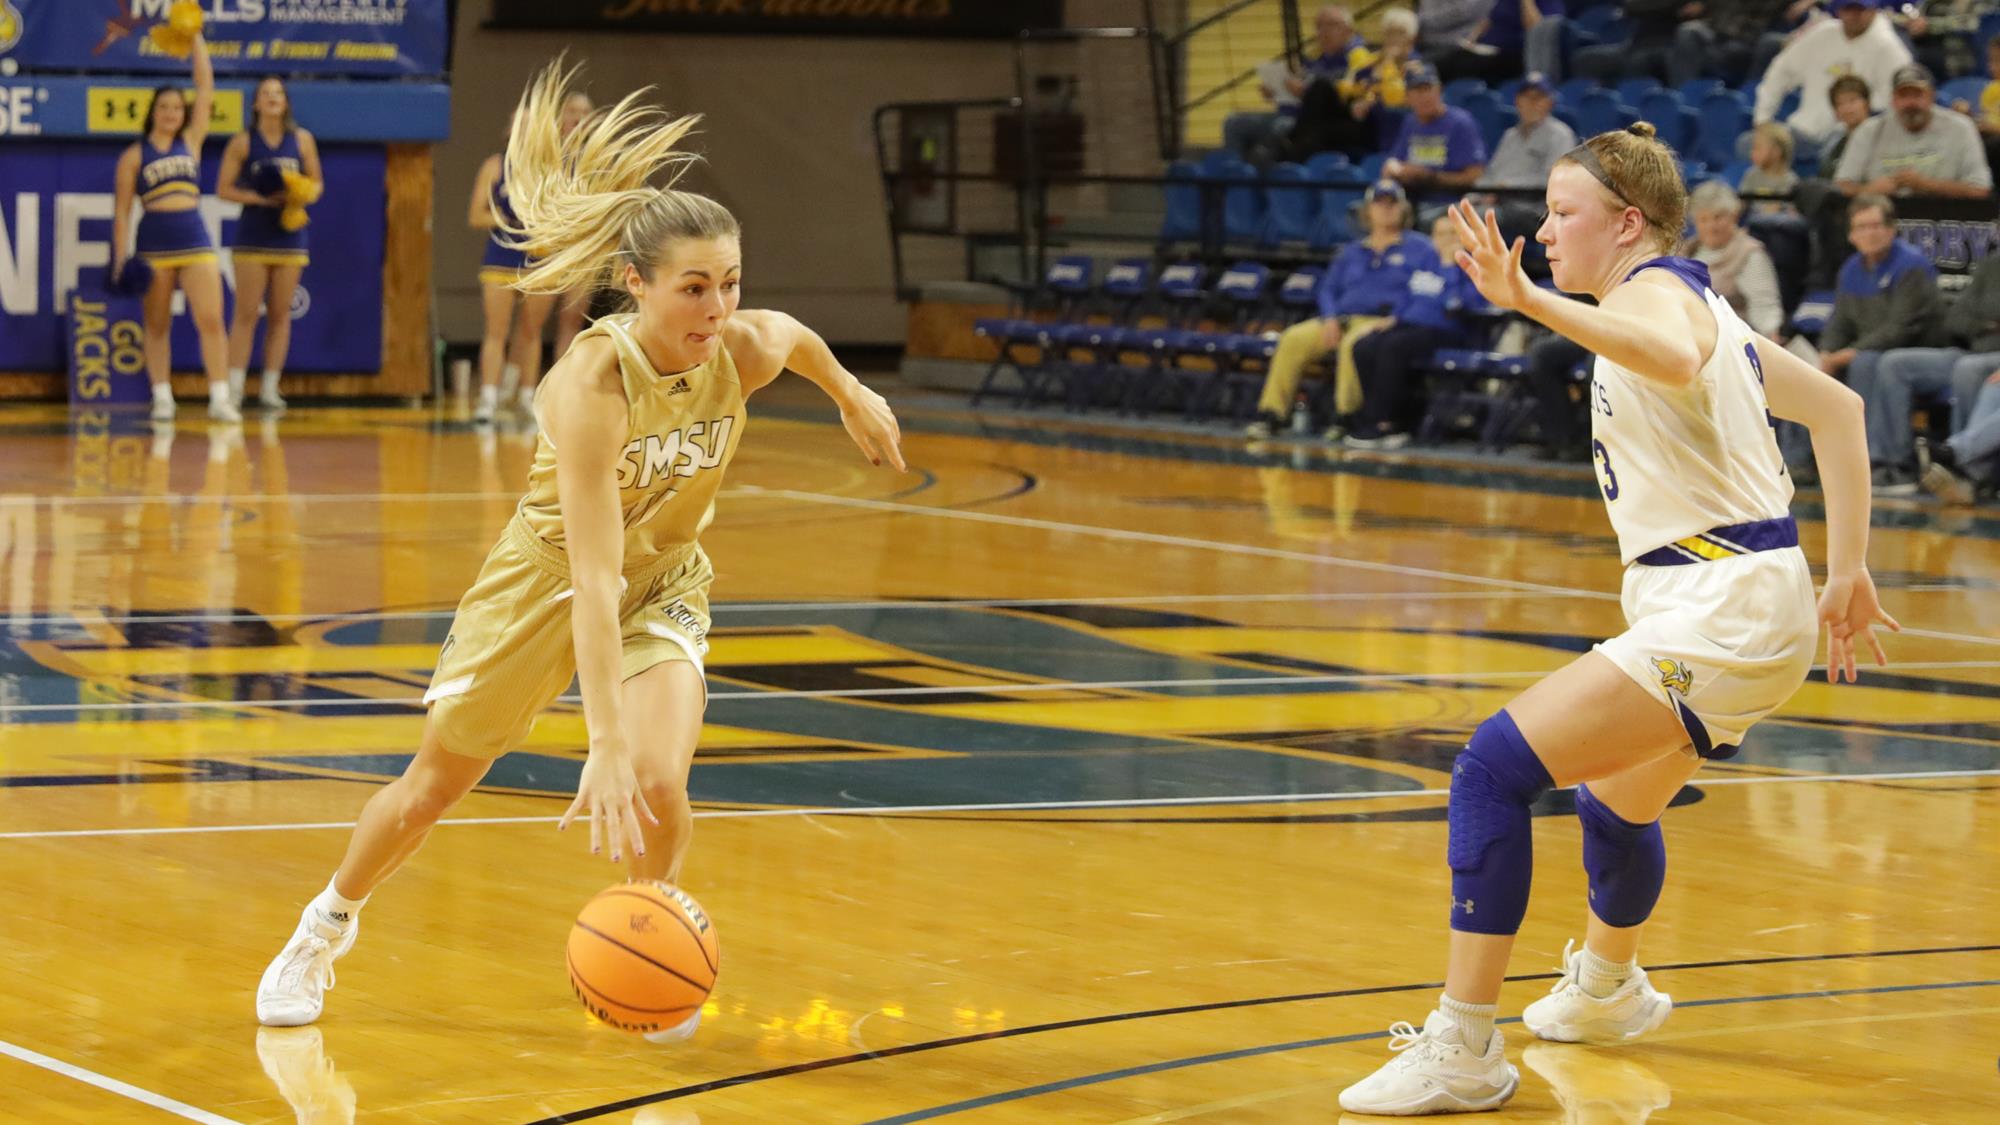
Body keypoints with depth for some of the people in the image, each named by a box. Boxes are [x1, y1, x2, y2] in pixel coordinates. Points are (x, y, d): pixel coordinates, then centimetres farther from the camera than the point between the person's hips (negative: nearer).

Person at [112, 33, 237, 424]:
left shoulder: (191, 141, 10)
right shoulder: (134, 156, 4)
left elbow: (206, 87, 7)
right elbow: (121, 209, 3)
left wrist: (195, 37, 5)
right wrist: (121, 256, -5)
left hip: (195, 240, 1)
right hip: (153, 243, -1)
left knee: (211, 320, -9)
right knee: (157, 326, 3)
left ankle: (220, 398, -11)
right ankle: (162, 398, 7)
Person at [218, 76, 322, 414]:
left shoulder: (302, 140, 5)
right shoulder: (243, 142, -2)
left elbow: (316, 183, 11)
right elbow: (224, 188, -3)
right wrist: (259, 198, -16)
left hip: (289, 234, 3)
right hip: (253, 235, -3)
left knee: (280, 315, 5)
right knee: (246, 313, -5)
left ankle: (270, 388, 10)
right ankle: (234, 388, -4)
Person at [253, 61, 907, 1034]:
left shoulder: (747, 351, -24)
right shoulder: (591, 384, -38)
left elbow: (799, 337, 4)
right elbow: (595, 578, -43)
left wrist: (853, 398, 22)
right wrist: (604, 746, -49)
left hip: (665, 580, 3)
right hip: (547, 578, -3)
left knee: (660, 784, -22)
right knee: (432, 787, 13)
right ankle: (327, 926, 41)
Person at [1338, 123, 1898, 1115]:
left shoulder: (1653, 291, -12)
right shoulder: (1694, 303, 18)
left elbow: (1674, 360, -39)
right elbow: (1835, 406, 22)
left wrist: (1533, 302, -46)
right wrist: (1847, 573, 20)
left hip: (1719, 606, -11)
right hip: (1750, 605, 11)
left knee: (1495, 768, -17)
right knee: (1615, 798, 33)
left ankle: (1462, 1050, -18)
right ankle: (1604, 993, 60)